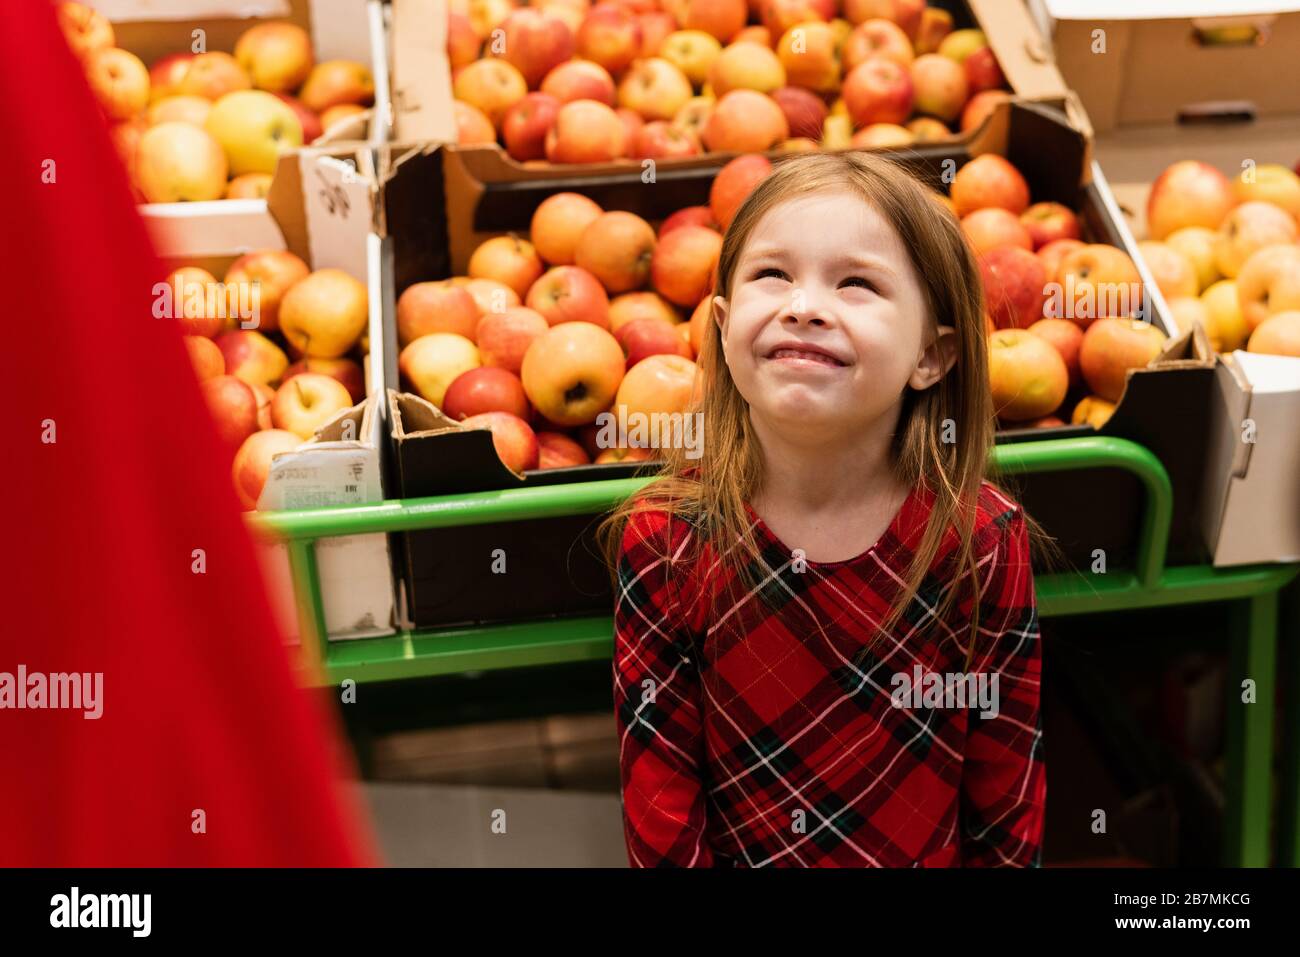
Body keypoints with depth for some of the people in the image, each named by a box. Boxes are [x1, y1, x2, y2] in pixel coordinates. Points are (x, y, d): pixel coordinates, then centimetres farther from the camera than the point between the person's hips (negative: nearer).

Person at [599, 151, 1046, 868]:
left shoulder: (986, 543, -20)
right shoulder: (662, 544, -20)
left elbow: (1008, 807, -11)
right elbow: (658, 791, -15)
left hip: (928, 855, 1)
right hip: (740, 852, 0)